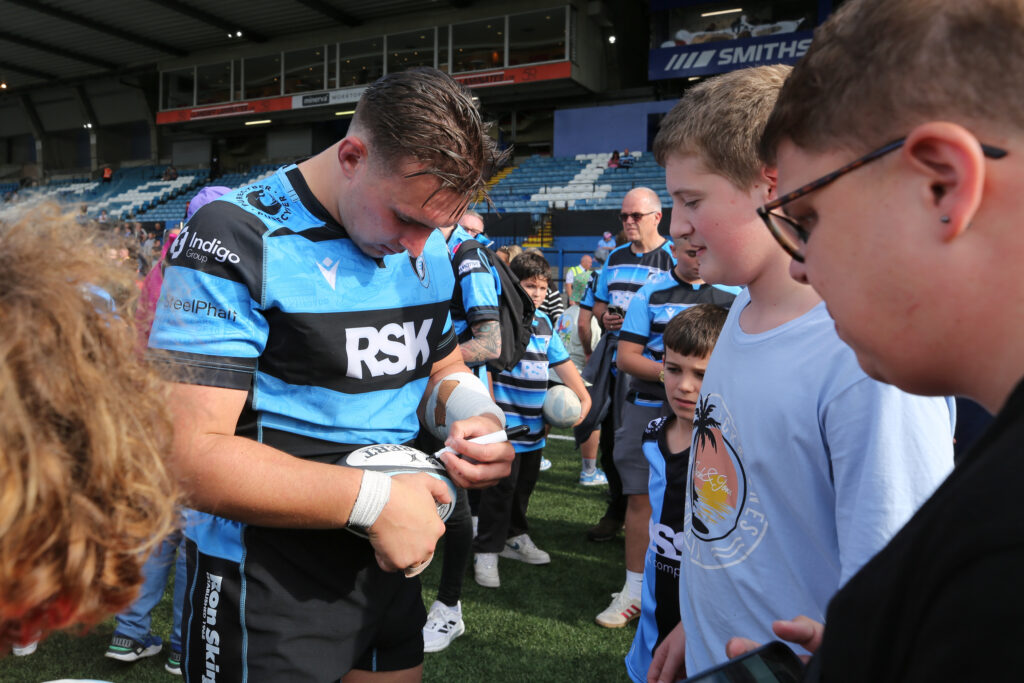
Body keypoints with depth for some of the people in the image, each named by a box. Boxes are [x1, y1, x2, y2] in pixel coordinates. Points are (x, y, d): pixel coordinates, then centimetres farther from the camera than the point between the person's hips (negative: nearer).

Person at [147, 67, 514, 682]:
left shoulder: (426, 248, 2)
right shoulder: (237, 240, -19)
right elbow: (188, 453, -24)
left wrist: (477, 414, -9)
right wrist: (372, 498, -26)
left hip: (391, 563, 7)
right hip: (267, 583, -6)